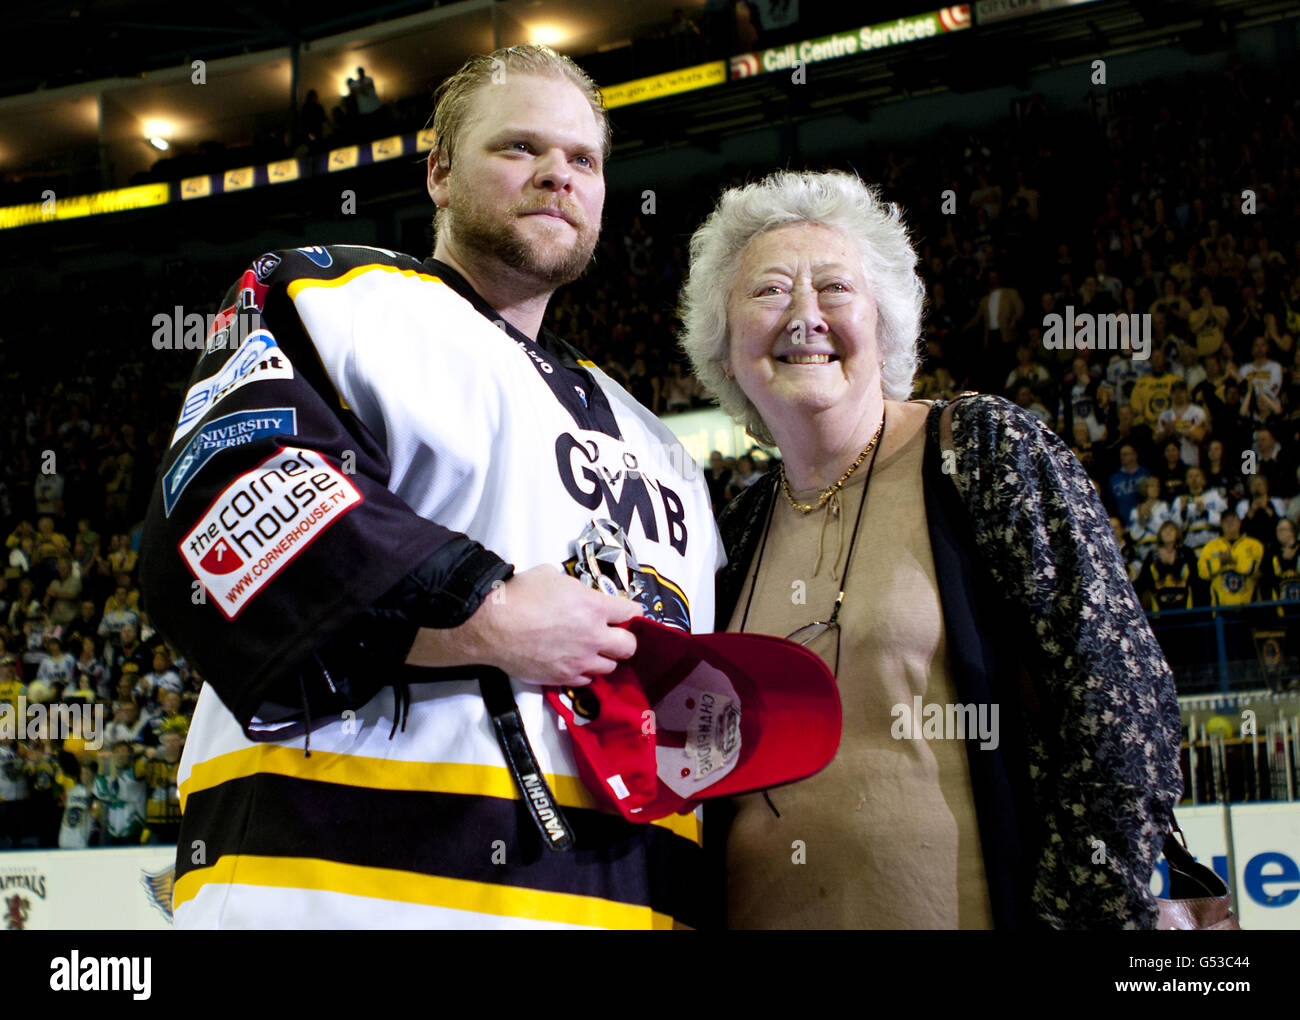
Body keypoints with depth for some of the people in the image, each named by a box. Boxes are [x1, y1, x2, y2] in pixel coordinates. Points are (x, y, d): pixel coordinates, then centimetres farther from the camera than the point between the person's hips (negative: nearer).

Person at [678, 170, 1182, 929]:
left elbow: (1120, 704, -11)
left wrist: (1080, 912, -17)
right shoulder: (743, 532, 7)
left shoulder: (988, 450, -5)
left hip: (971, 907, -4)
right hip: (765, 914, 5)